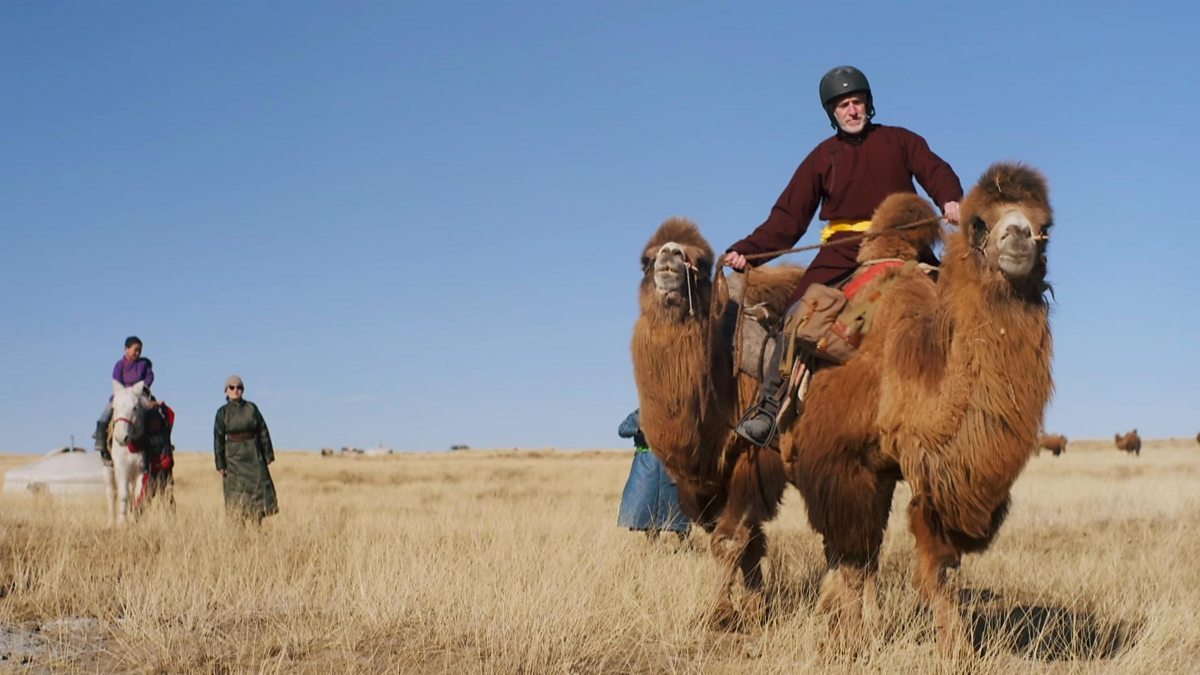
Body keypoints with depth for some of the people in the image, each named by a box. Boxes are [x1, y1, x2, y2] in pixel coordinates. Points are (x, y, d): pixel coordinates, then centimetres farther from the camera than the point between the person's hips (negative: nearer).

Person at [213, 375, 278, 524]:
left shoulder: (252, 408, 2)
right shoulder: (222, 412, -2)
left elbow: (263, 432, 5)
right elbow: (218, 439, -3)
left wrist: (268, 455, 2)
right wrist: (220, 465, -7)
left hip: (254, 456, 2)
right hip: (234, 457, -2)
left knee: (259, 491, -2)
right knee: (237, 498, 0)